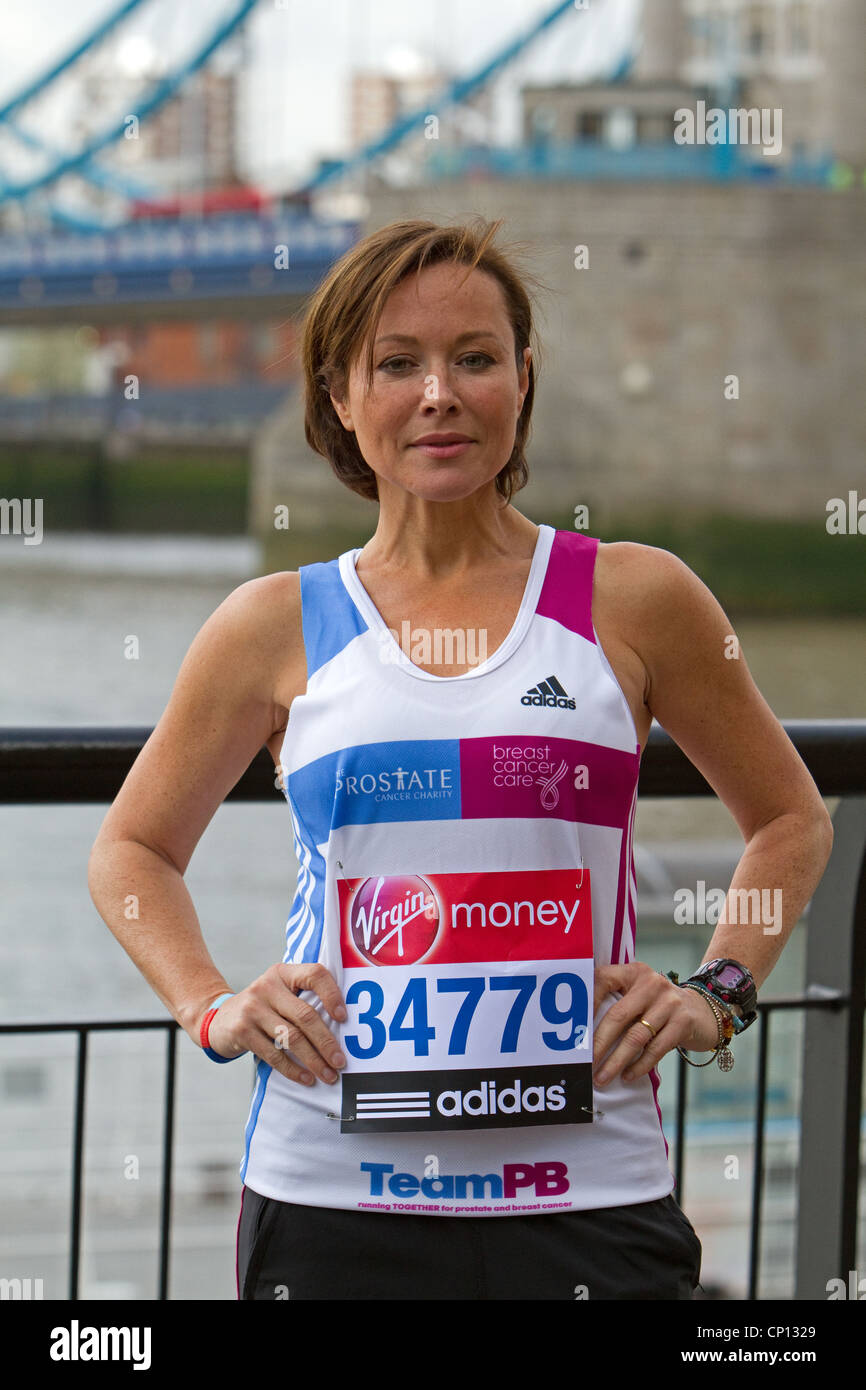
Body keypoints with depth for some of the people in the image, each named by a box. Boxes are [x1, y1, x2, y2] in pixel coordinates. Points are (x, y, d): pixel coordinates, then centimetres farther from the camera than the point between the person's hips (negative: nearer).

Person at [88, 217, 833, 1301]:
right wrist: (211, 1010, 4)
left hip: (583, 1199, 0)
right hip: (330, 1199, 1)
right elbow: (132, 848, 20)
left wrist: (716, 995, 4)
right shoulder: (277, 626, 6)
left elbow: (791, 820, 18)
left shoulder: (635, 601, 4)